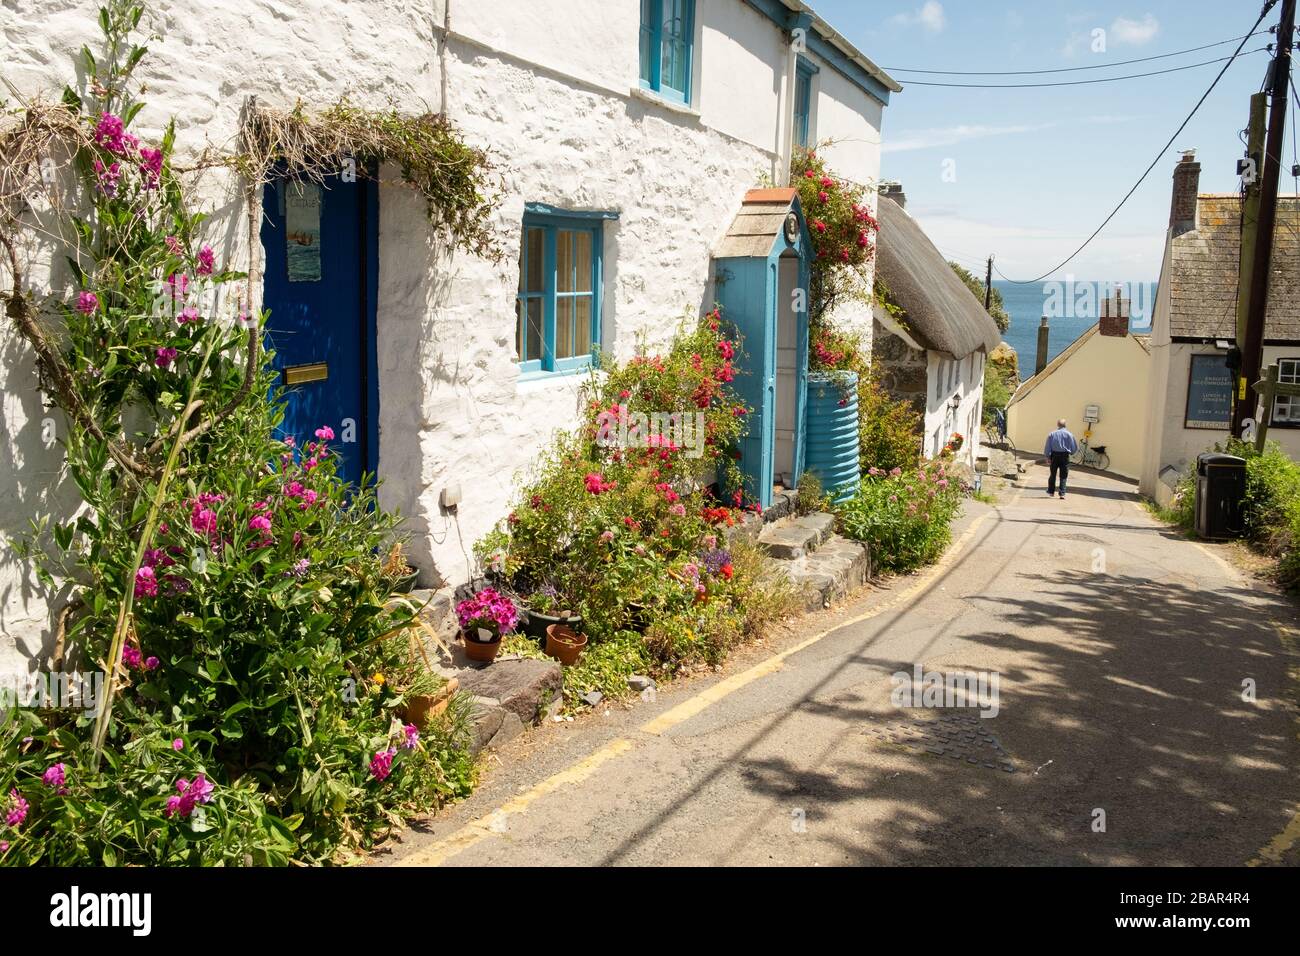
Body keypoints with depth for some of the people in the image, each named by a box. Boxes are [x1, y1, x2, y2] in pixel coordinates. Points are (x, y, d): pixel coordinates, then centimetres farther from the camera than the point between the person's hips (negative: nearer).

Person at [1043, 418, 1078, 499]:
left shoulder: (1052, 434, 1)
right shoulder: (1069, 434, -1)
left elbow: (1047, 447, -1)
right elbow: (1075, 447, 2)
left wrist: (1047, 457, 1)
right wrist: (1071, 452, 21)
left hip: (1054, 455, 1)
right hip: (1065, 456, -1)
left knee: (1052, 474, 13)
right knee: (1063, 476, 2)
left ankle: (1051, 491, 22)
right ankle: (1062, 493, -4)